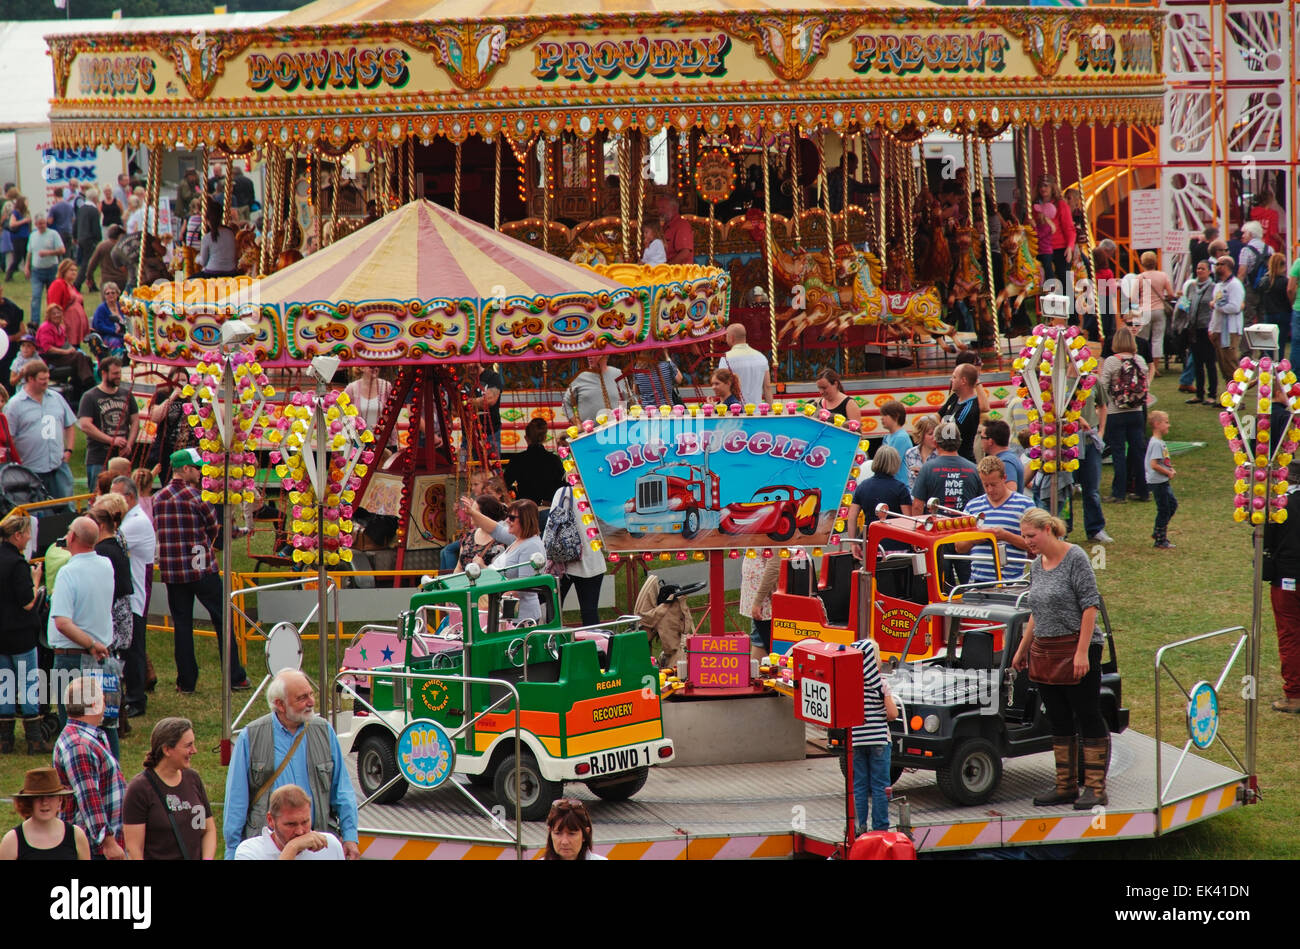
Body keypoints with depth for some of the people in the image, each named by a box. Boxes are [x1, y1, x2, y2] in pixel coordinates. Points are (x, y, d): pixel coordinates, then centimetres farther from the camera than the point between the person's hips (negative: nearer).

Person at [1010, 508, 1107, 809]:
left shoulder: (1075, 558, -10)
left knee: (1088, 719, -3)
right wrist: (1022, 649, 23)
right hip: (1045, 654, 8)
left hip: (1077, 650, -8)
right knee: (1059, 722, 10)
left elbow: (1090, 606, -13)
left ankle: (1095, 789, 0)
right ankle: (1066, 787, 16)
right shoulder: (1037, 565, 12)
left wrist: (1082, 652, -19)